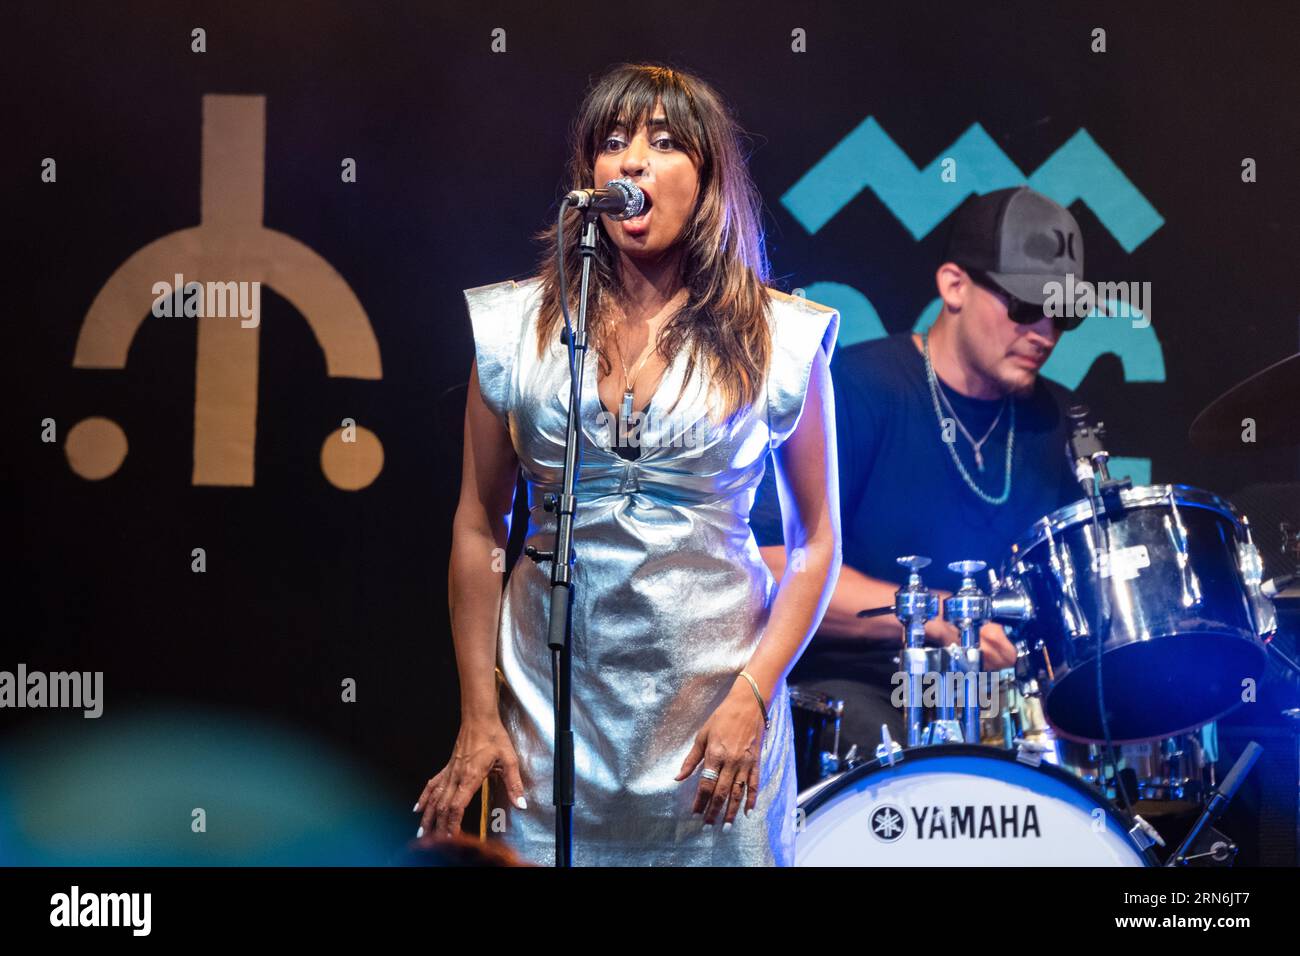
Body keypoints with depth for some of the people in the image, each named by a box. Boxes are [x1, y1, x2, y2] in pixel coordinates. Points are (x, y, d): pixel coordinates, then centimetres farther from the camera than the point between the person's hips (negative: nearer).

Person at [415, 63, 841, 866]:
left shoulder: (780, 340, -2)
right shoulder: (520, 326, 1)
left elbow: (818, 542, 1)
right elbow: (479, 528, 4)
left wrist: (753, 699, -9)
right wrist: (478, 717, 1)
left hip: (714, 712, -1)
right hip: (551, 713, 1)